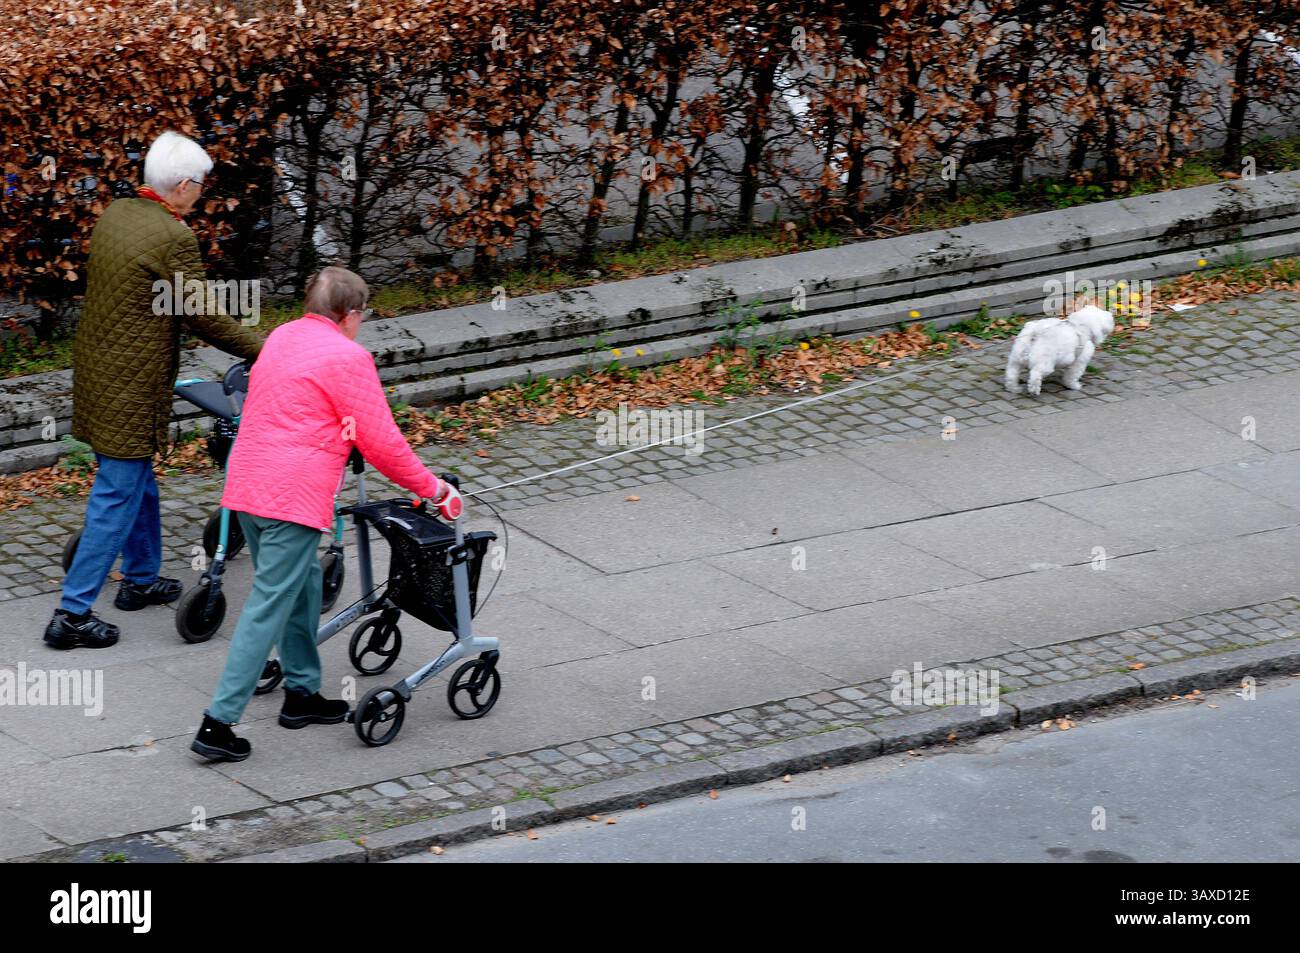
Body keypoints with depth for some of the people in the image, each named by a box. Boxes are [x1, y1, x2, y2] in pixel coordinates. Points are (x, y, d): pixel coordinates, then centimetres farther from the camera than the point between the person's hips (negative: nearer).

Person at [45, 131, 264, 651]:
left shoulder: (113, 215, 5)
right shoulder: (173, 237, -21)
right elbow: (203, 315, -17)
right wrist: (261, 348, -5)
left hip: (95, 369, 9)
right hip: (132, 388, -9)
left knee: (138, 483, 25)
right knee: (118, 496, -2)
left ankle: (142, 579, 40)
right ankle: (73, 613, 0)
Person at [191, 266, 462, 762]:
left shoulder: (280, 338, 15)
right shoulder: (347, 358, -10)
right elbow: (381, 442, -9)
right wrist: (430, 487, 3)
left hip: (246, 488, 9)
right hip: (292, 498, -9)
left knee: (302, 583, 24)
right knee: (268, 608, -6)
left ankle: (302, 692, 33)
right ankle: (217, 724, -9)